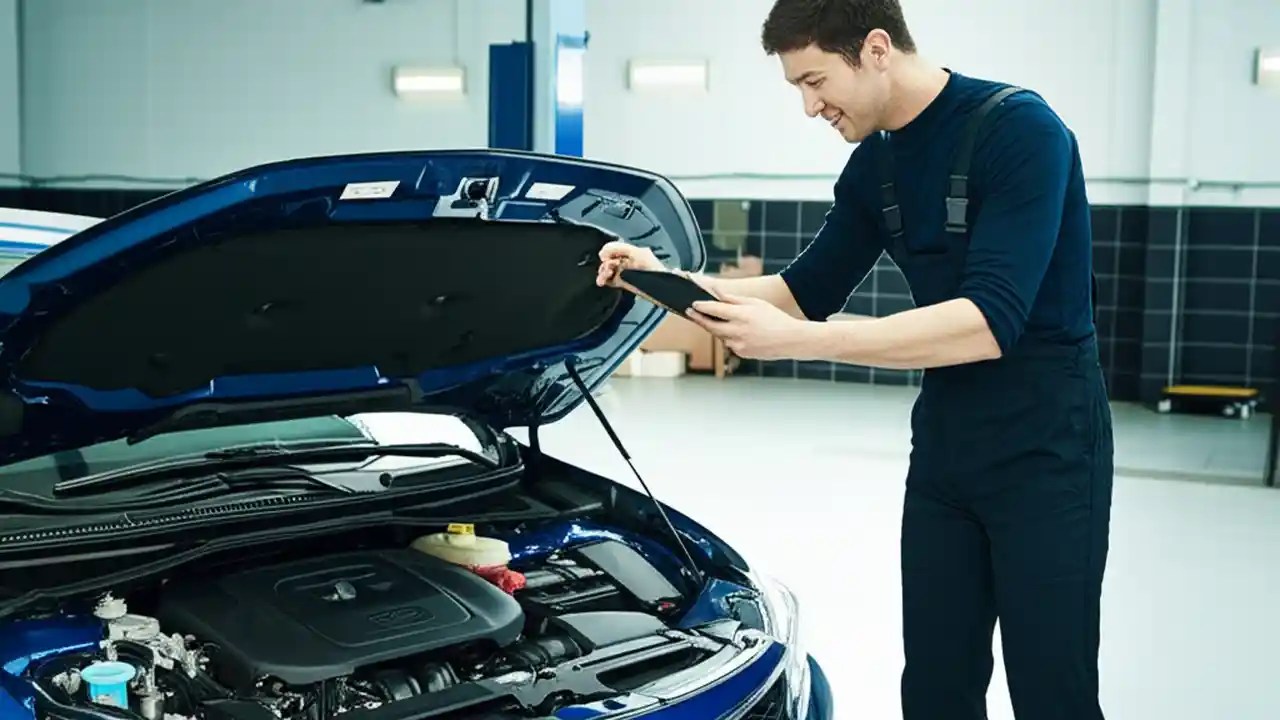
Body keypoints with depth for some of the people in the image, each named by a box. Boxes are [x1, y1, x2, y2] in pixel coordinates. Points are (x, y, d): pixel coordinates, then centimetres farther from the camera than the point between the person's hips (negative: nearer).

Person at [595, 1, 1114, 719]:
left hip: (1046, 451, -7)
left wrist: (795, 341, -29)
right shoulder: (874, 165, 5)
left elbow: (991, 322, -28)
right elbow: (808, 292, 15)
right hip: (943, 444, 7)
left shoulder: (1019, 129, -18)